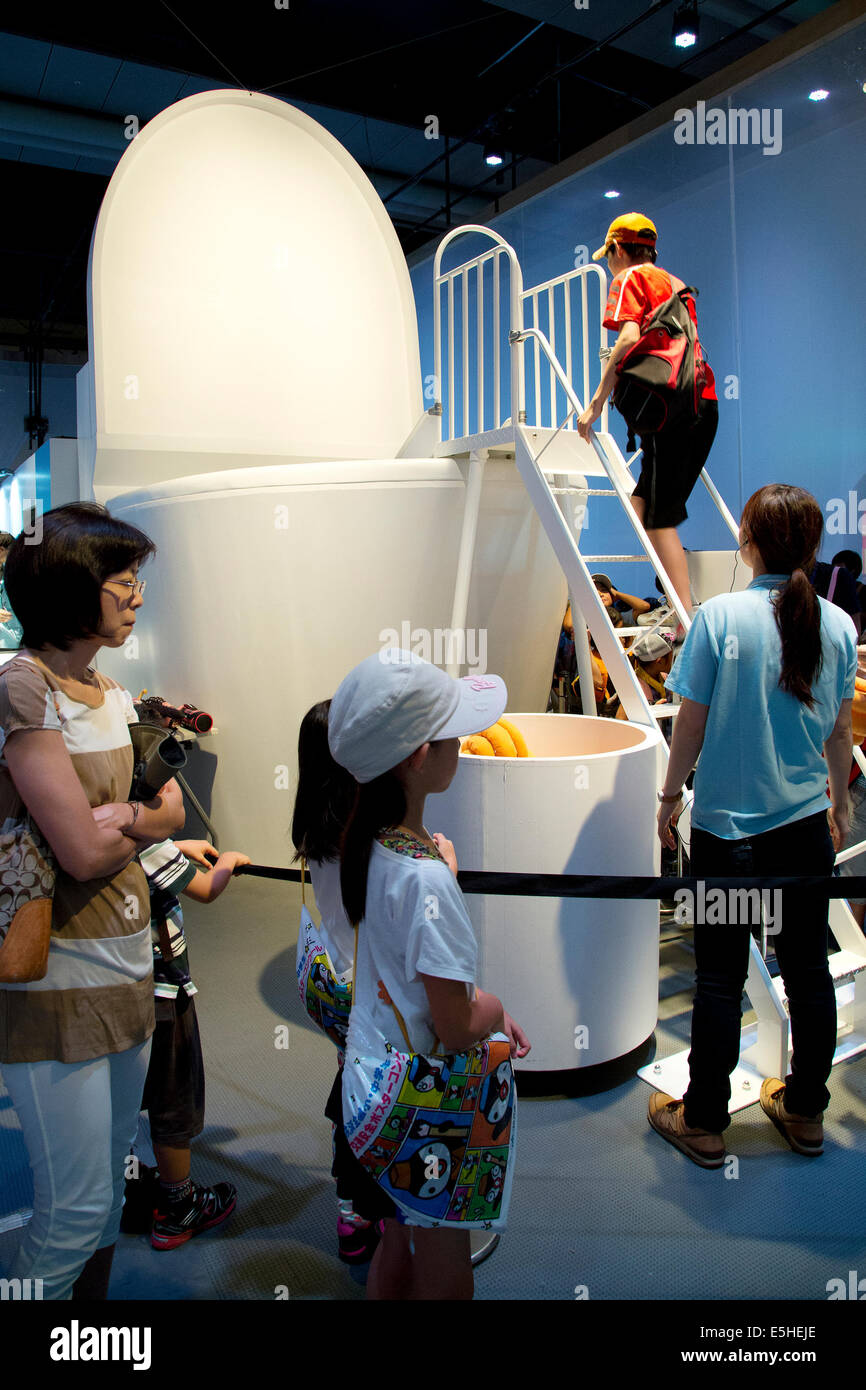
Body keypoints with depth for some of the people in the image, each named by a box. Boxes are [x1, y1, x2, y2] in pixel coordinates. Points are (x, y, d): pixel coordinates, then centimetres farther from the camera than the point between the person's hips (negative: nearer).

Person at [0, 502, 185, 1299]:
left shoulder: (109, 693, 9)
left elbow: (170, 812, 5)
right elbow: (83, 851, -22)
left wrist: (116, 818, -14)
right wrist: (148, 820, -2)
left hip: (126, 963, 8)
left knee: (110, 1183, 20)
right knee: (76, 1206, 5)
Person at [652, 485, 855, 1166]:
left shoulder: (721, 616, -14)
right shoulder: (838, 624, -2)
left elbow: (692, 721, -9)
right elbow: (840, 731, 7)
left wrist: (672, 794, 5)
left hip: (728, 823, -4)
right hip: (807, 824, 4)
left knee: (721, 978, 7)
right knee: (809, 969, 16)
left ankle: (705, 1122, 21)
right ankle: (806, 1110, 33)